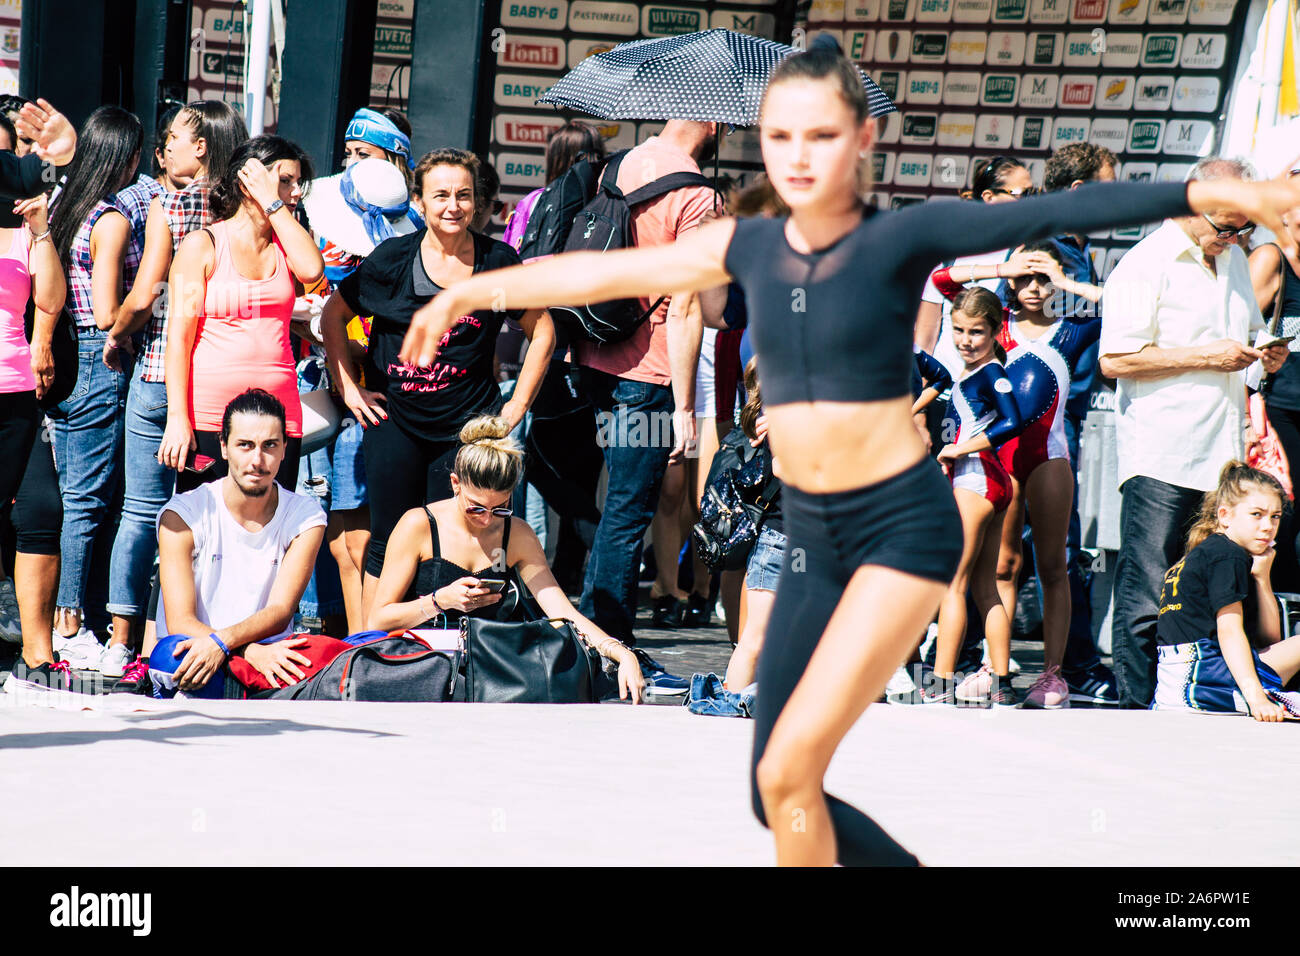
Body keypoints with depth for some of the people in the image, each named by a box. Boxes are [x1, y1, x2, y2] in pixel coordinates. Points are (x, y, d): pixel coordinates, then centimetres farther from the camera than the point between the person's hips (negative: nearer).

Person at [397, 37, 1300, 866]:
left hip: (902, 523, -6)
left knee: (788, 769, -16)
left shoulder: (901, 238, -11)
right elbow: (601, 271, 13)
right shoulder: (747, 246, 2)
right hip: (810, 533, 6)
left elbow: (1052, 214, -21)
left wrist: (1217, 192, -30)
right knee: (778, 793, 7)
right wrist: (472, 291, 22)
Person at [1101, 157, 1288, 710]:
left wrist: (1266, 352, 11)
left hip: (1223, 455, 7)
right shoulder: (1146, 265, -8)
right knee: (1146, 596, -5)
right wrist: (1207, 356, -16)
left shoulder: (1233, 259, 18)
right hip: (1161, 459, -7)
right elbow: (1115, 359, -16)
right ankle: (1137, 706, 1)